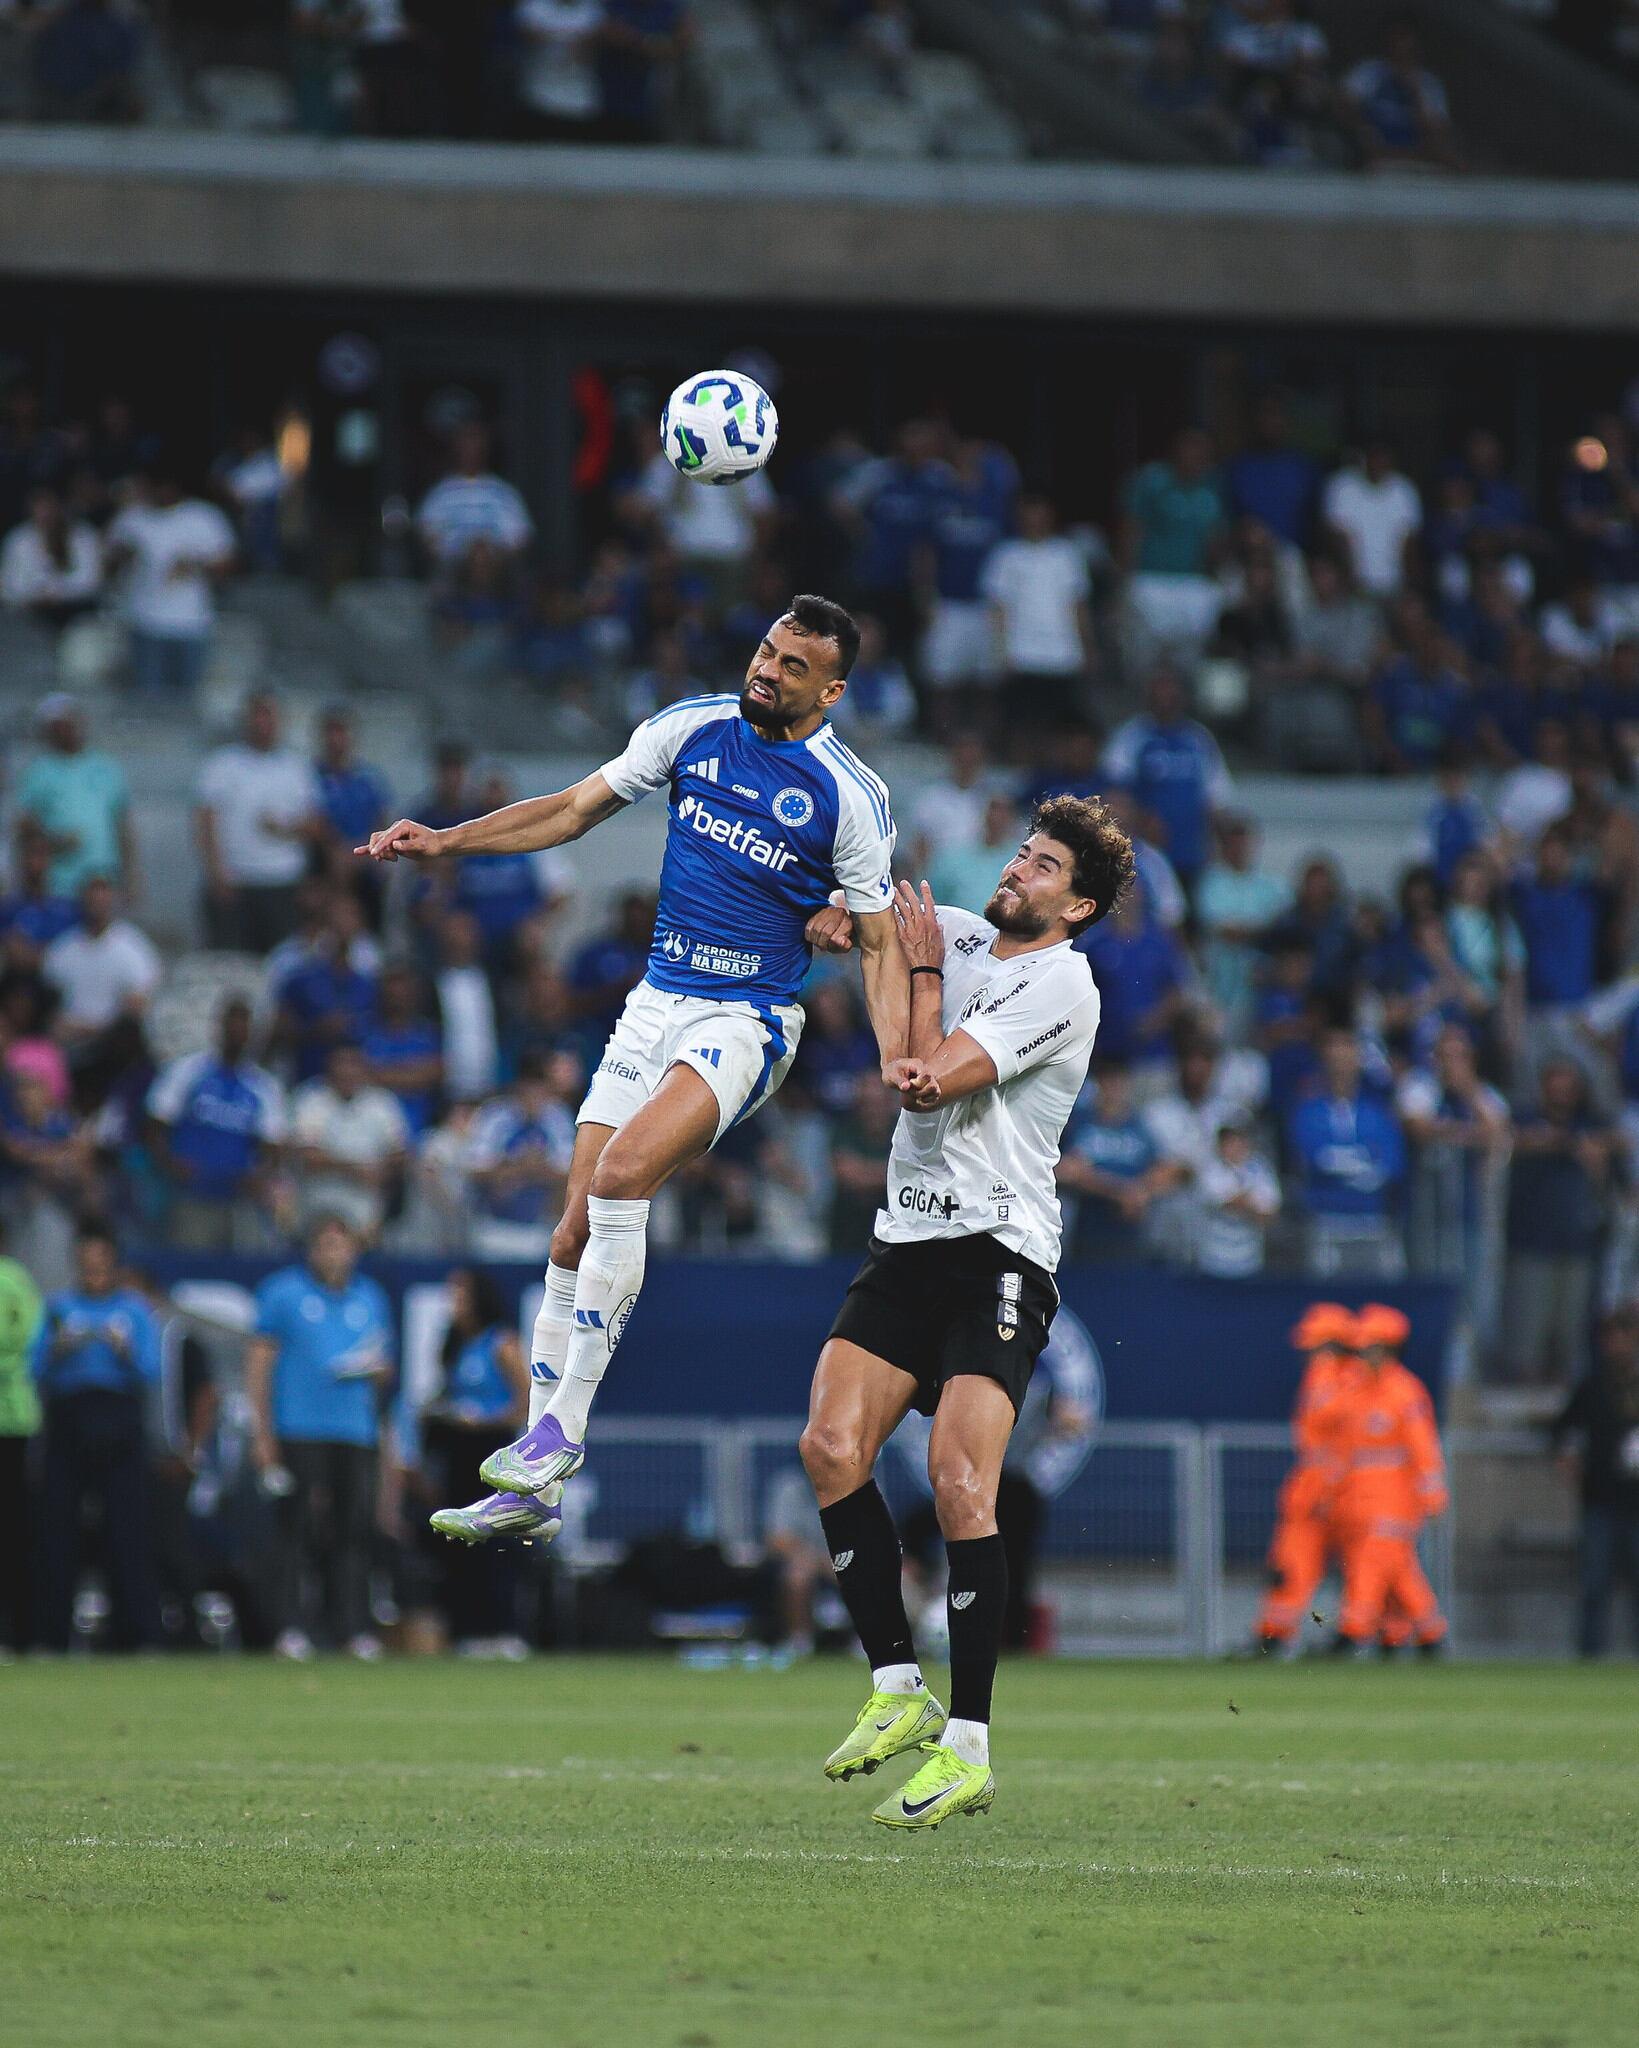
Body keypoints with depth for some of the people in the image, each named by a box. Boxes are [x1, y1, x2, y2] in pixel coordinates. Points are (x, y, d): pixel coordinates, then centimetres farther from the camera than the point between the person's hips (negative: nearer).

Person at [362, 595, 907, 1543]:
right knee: (577, 1230, 1)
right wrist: (445, 841, 7)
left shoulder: (851, 797, -10)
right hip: (656, 1003, 5)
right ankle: (534, 1487, 7)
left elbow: (880, 941, -4)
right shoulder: (693, 727, 2)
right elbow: (579, 807, 13)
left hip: (747, 1021, -5)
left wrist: (900, 1068, -18)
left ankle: (565, 1423, -21)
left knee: (621, 1174, -28)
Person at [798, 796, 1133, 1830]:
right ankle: (899, 1690, -3)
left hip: (1001, 1251, -7)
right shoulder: (961, 934, 14)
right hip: (909, 1239, 7)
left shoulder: (1060, 983, -8)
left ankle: (968, 1747, -13)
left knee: (960, 1483, -18)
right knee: (832, 1446, -12)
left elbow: (933, 1076, -15)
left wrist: (925, 973, 1)